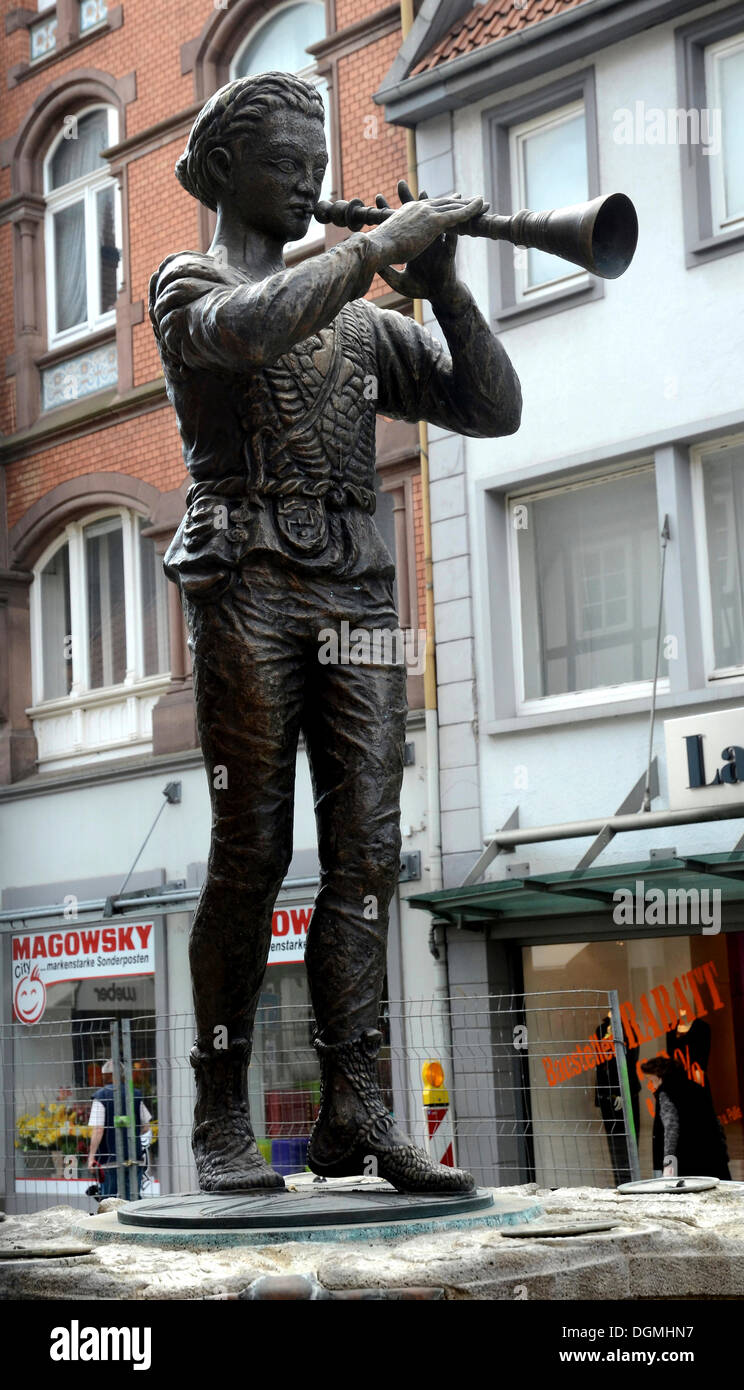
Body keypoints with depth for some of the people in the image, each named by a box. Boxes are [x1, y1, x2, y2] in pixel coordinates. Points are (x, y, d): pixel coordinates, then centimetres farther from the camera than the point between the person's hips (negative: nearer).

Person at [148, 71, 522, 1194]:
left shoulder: (364, 323, 24)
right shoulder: (189, 286, 10)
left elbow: (494, 408, 14)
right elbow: (256, 327, -17)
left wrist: (444, 285, 1)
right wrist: (382, 239, -12)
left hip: (357, 590, 5)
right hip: (247, 579, -5)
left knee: (367, 848, -6)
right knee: (252, 851, -8)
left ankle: (353, 1112, -8)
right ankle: (223, 1120, -2)